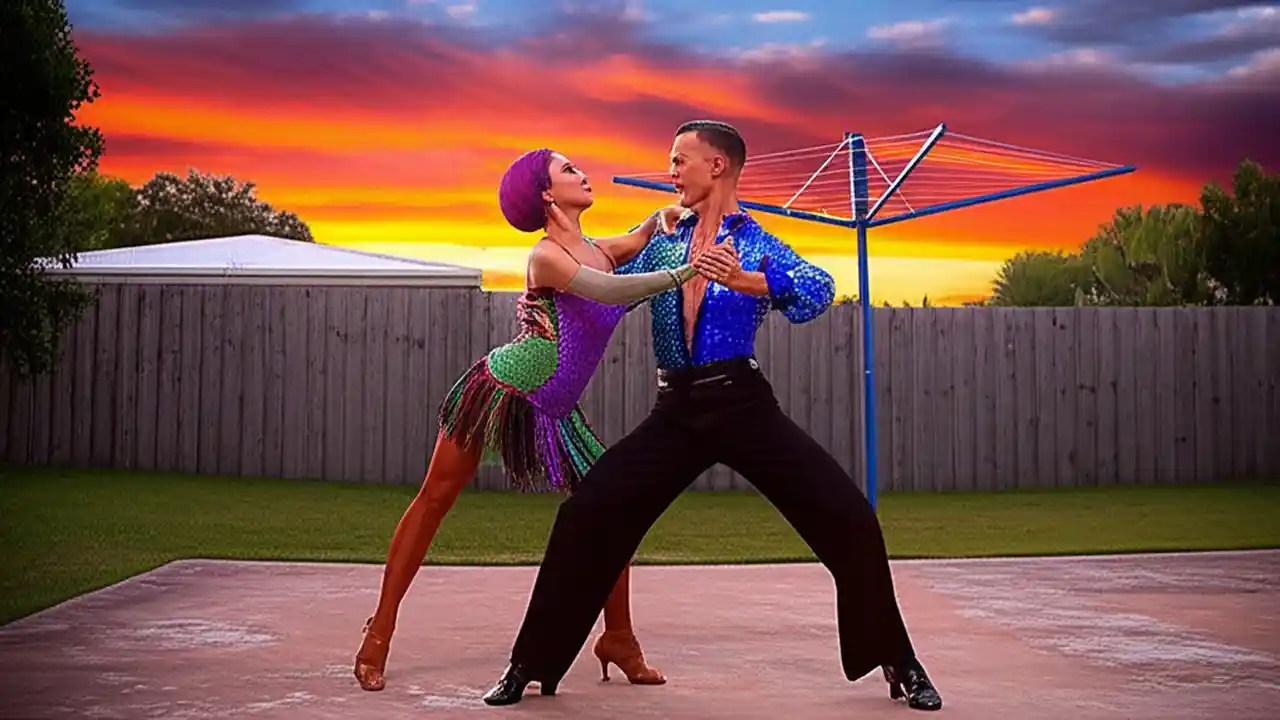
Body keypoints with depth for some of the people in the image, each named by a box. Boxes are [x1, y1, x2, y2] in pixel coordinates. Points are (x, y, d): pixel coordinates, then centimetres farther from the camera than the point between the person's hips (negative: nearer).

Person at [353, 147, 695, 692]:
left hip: (552, 413, 7)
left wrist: (664, 218, -2)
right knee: (434, 500, -1)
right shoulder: (547, 257, -18)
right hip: (498, 391, -7)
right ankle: (380, 633, 6)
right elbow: (609, 292, -33)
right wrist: (686, 272, -37)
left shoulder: (600, 250, 4)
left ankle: (618, 639, 9)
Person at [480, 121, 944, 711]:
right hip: (677, 409, 3)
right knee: (587, 515, -7)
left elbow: (819, 290, -19)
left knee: (849, 519, -11)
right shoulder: (663, 242, 15)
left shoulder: (758, 244, 1)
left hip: (741, 403, -3)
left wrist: (743, 280, -36)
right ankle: (533, 663, 6)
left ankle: (898, 664, 7)